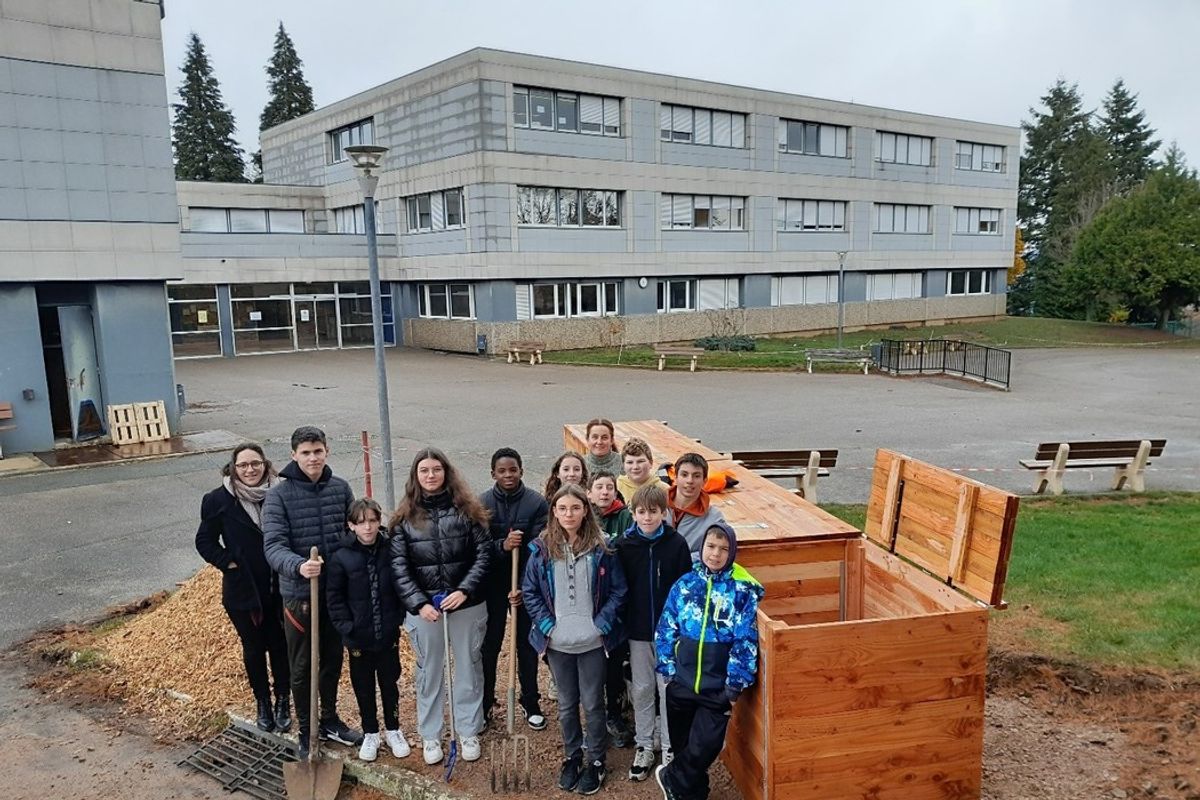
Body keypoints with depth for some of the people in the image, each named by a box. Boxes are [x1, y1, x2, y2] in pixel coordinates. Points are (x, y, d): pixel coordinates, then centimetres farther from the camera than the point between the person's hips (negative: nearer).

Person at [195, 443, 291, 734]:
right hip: (242, 590, 0)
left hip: (279, 589, 0)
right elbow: (205, 541, 2)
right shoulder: (219, 500, -8)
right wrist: (229, 563, -8)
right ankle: (262, 703, 34)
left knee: (280, 646, 11)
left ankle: (283, 701, 31)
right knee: (253, 648, 15)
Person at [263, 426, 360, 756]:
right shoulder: (279, 496, -12)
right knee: (301, 668, 11)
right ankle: (306, 732, 29)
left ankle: (330, 720, 39)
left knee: (333, 662, 19)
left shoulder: (340, 488, -1)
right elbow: (273, 546, -21)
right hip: (299, 594, -3)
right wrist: (298, 566, -40)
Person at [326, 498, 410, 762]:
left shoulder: (391, 551, -8)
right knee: (364, 688, 14)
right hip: (359, 639, -1)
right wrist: (347, 628, -11)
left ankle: (393, 730, 33)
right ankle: (370, 734, 32)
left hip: (388, 635, 1)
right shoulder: (341, 557, -11)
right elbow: (334, 597, -6)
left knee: (390, 684, 15)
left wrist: (399, 617, -3)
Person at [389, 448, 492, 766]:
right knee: (429, 672, 13)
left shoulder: (466, 510, -3)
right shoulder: (405, 517, -1)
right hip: (424, 608, 0)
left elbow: (483, 554, -6)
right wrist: (419, 604, -16)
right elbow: (399, 567, -5)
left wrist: (464, 590, -18)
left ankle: (469, 731, 29)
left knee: (469, 669, 12)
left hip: (467, 605, 0)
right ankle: (429, 735, 29)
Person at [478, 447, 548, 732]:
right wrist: (502, 545, -28)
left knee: (527, 644, 12)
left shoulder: (537, 503, -9)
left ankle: (531, 703, 28)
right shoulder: (482, 503, -5)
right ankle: (484, 703, 27)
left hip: (527, 585, 0)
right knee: (489, 644, 10)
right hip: (493, 585, 1)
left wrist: (523, 588, -19)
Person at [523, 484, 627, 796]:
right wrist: (547, 624, -7)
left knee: (593, 704, 9)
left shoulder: (601, 548, -7)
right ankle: (572, 757, 35)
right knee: (566, 705, 16)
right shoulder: (542, 549, -3)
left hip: (592, 641, -2)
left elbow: (618, 591, -3)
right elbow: (529, 591, 2)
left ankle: (596, 761, 27)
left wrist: (602, 623, -11)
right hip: (557, 642, 2)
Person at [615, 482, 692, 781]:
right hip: (637, 631, 2)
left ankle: (670, 746, 24)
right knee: (641, 689, 13)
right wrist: (621, 624, -1)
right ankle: (644, 746, 27)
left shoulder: (677, 544, -9)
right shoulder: (624, 545, -5)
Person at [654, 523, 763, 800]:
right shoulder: (685, 584, -1)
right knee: (682, 744, 16)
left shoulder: (743, 589, -9)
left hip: (717, 686, -3)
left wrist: (736, 683, -11)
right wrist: (668, 669, 0)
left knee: (704, 747, 1)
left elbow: (746, 640, -10)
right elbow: (666, 629, 4)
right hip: (681, 683, 3)